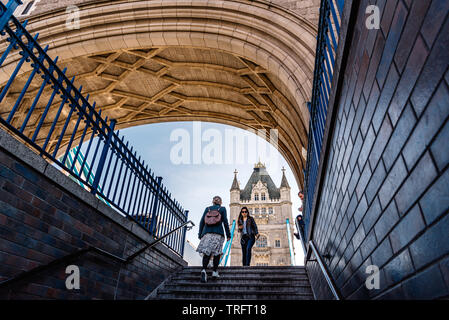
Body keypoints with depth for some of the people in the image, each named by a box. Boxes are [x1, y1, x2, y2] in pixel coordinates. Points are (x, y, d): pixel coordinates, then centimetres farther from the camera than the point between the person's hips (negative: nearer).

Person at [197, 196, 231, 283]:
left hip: (207, 232, 2)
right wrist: (228, 234, 6)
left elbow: (202, 222, 11)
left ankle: (204, 270, -21)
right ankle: (215, 271, 3)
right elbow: (225, 222, 3)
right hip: (218, 233, -2)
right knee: (217, 252, 6)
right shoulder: (222, 209, 10)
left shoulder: (207, 208, 16)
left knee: (207, 252, -3)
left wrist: (200, 234, 14)